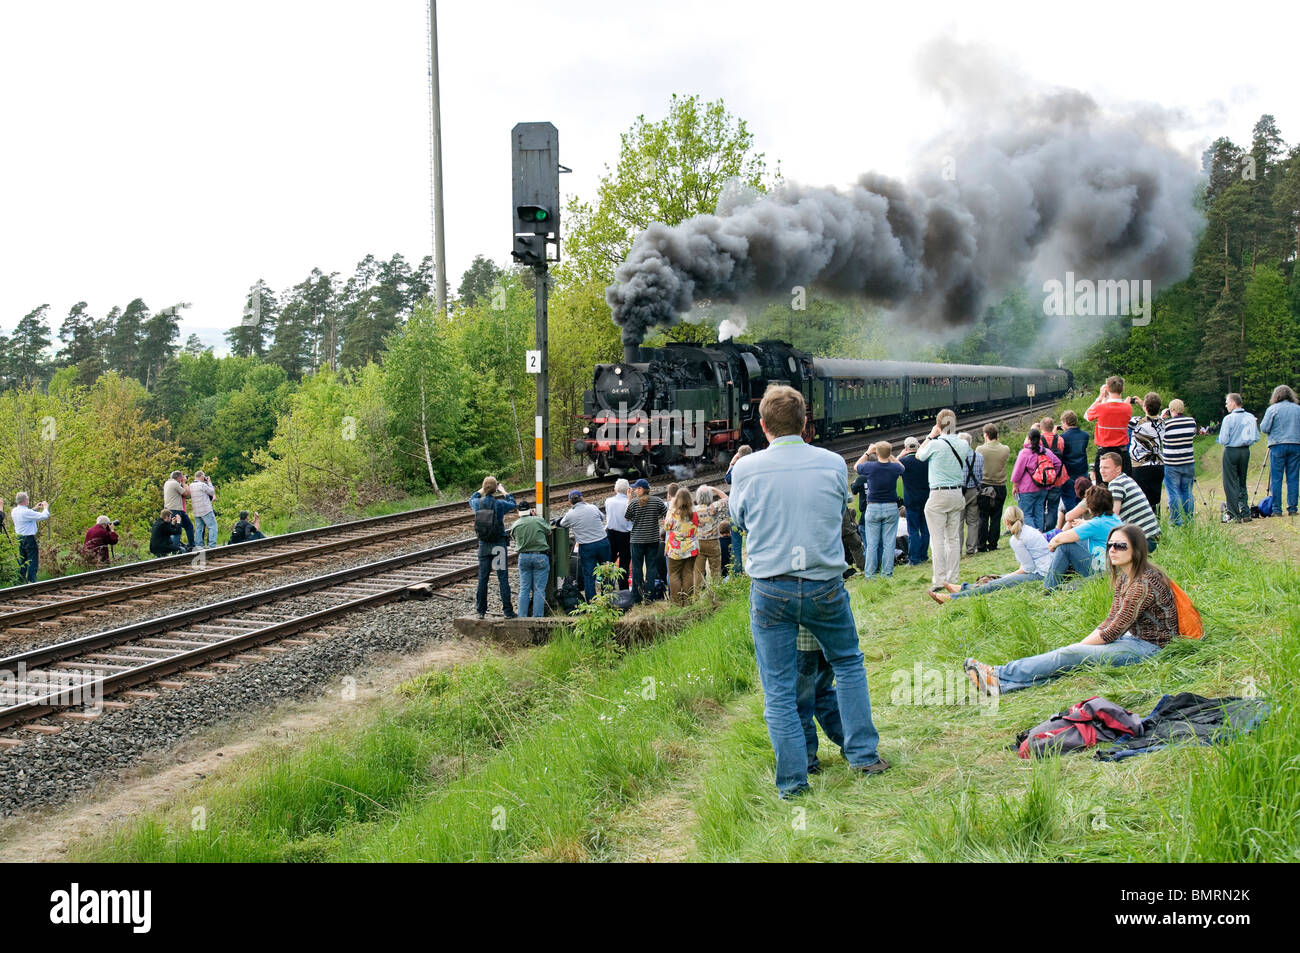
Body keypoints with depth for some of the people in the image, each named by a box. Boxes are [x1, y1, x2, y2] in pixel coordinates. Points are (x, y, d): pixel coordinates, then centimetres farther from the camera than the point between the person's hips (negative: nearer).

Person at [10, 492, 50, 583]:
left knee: (22, 561, 16)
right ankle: (31, 581, -4)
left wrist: (34, 509, 21)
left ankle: (21, 580, 19)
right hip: (29, 538, -8)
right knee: (33, 561, -2)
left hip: (19, 538, 8)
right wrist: (46, 507, -1)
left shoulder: (14, 511, 4)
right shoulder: (26, 512, -21)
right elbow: (44, 516, -19)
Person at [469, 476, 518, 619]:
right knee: (503, 578, 1)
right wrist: (504, 492, 21)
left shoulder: (478, 503, -4)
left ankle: (481, 611, 12)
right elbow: (513, 504, 11)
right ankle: (507, 611, 1)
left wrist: (482, 489, 27)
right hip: (499, 544, -3)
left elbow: (472, 498, 22)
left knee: (482, 578, 9)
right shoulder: (499, 504, -12)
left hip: (483, 545, 3)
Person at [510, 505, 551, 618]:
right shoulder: (539, 520, -2)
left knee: (524, 589, 8)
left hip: (523, 557, 2)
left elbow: (514, 538, 11)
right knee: (539, 589, 0)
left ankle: (522, 616, 6)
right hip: (540, 556, -2)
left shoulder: (515, 525, 3)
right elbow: (548, 531, 13)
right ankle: (537, 616, -3)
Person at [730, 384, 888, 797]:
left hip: (770, 589, -1)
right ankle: (863, 754, 24)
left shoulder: (746, 469, -6)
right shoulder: (833, 464, -3)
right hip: (826, 587, 1)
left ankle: (792, 780, 9)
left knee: (779, 690, 6)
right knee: (848, 663, 23)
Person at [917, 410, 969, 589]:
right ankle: (952, 579, 13)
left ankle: (939, 580, -6)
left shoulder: (935, 444, -13)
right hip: (958, 494, 5)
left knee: (938, 539, -3)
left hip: (939, 495, -5)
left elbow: (919, 455, 6)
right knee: (953, 538, 10)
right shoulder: (964, 445, 2)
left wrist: (931, 436, 14)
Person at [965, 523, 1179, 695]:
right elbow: (1110, 621, 11)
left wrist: (1080, 646, -11)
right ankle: (1002, 684, -22)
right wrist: (1081, 644, -1)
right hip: (1133, 639, 9)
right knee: (1070, 654, -10)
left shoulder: (1145, 582, -21)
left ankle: (999, 675, -20)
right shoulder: (1124, 577, 10)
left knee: (1069, 656, -19)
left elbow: (1114, 630, -19)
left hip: (1149, 648, -9)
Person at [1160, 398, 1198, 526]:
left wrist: (1161, 417, 7)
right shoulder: (1191, 422, -1)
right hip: (1188, 463, 4)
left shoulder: (1167, 423, -14)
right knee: (1187, 492, 13)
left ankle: (1176, 522, -1)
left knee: (1173, 493, 0)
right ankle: (1189, 521, 17)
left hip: (1171, 465, -4)